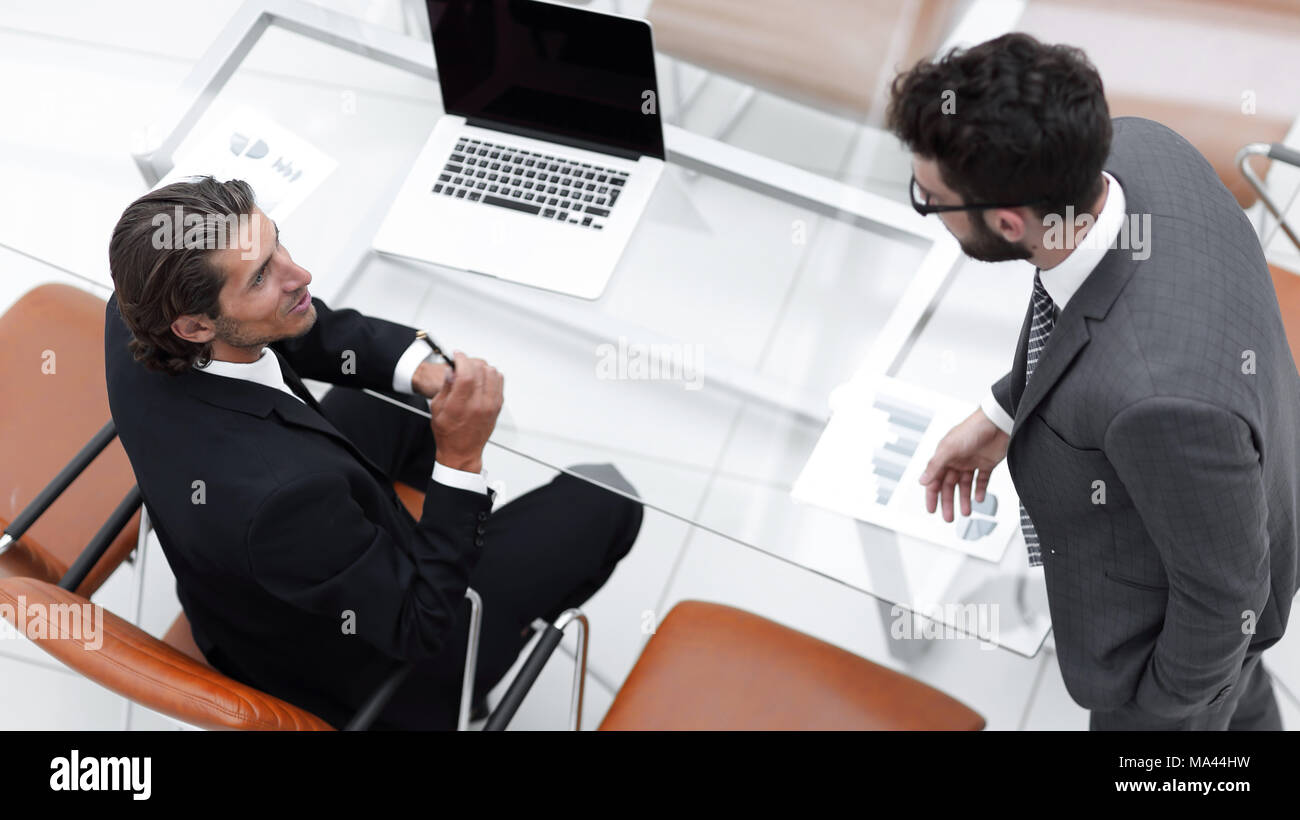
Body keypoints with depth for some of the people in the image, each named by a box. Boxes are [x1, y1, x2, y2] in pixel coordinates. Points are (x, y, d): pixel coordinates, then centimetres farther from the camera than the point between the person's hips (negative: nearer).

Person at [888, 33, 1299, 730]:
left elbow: (1224, 591, -28)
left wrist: (1166, 701, -9)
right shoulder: (1135, 148, -26)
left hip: (1175, 621, -7)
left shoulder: (1157, 394, -48)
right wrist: (1003, 413, -7)